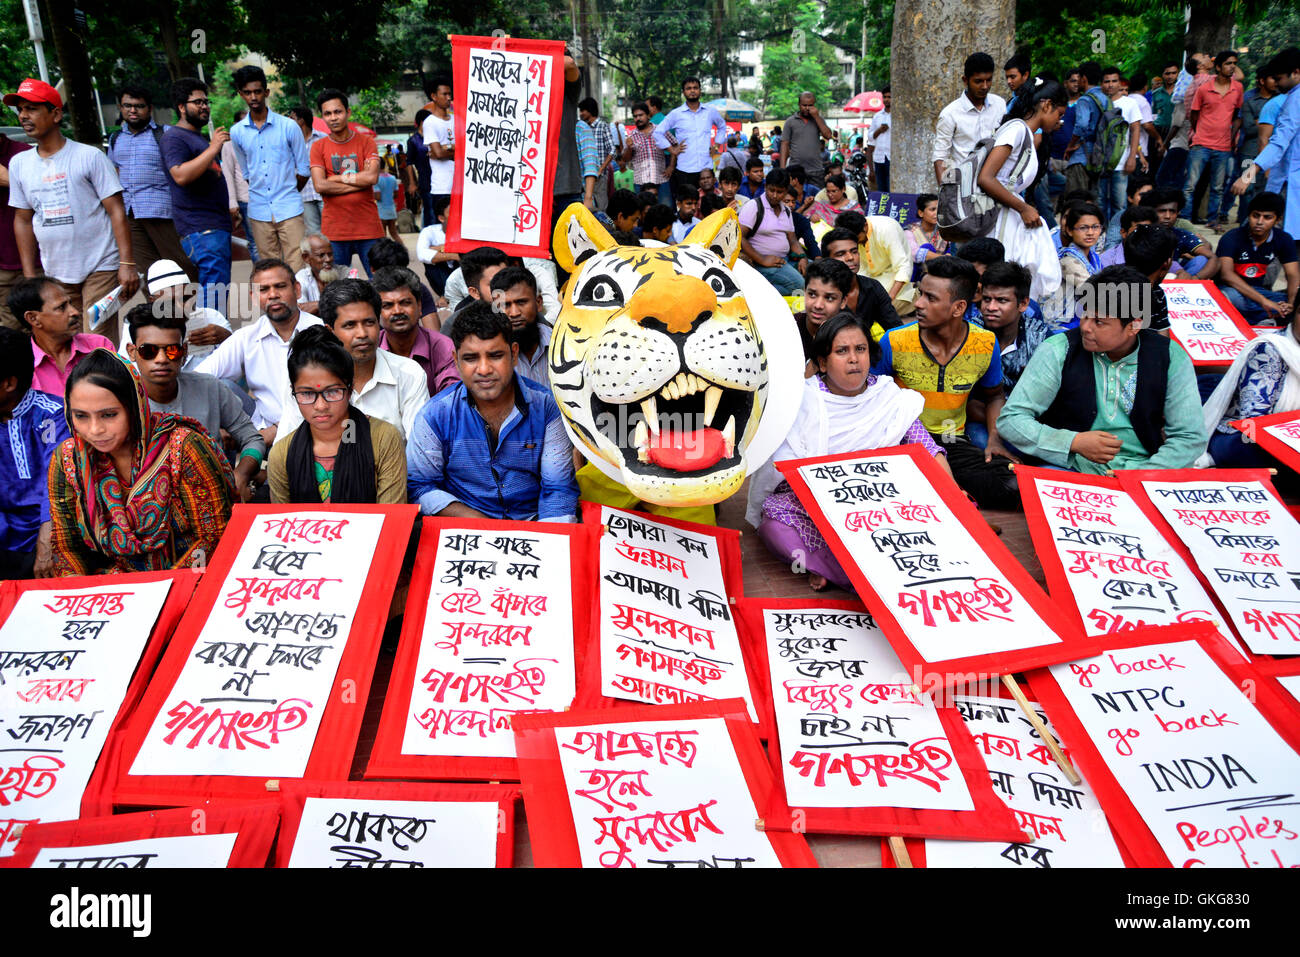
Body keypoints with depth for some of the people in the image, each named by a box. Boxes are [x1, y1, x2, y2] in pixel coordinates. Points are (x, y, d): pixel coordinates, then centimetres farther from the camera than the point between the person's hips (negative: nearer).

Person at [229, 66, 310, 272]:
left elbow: (304, 170, 5)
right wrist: (258, 194, 15)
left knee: (297, 270, -7)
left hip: (290, 210, -3)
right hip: (259, 212, 3)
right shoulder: (236, 132, 7)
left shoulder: (288, 126, -1)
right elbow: (246, 173, 18)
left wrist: (288, 194, 11)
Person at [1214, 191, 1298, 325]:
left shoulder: (1284, 240, 1)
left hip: (1259, 292, 5)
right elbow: (1226, 274, -29)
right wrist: (1262, 300, -38)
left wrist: (1291, 303, -26)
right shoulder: (1232, 237, -14)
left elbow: (1293, 275, -4)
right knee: (1229, 295, -41)